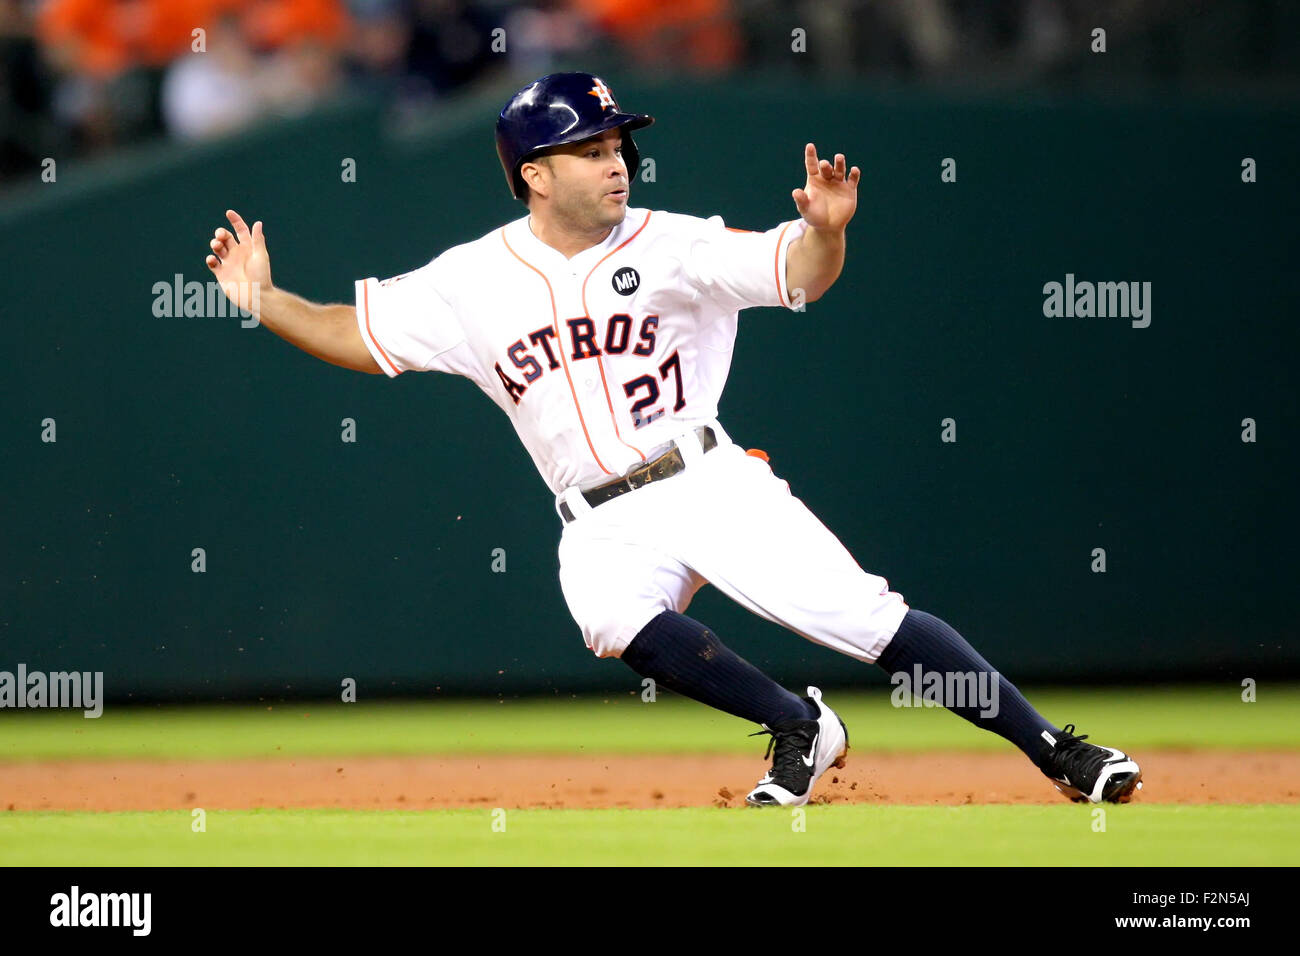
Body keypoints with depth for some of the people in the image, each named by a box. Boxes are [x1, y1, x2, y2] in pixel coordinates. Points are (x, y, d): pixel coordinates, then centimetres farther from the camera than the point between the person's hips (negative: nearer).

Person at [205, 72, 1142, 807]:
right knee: (617, 619, -32)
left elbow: (801, 274, -9)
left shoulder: (670, 246, -3)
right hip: (602, 523, 1)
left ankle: (1055, 747, -8)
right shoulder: (471, 283, 3)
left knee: (869, 617, -15)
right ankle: (796, 728, -10)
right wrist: (261, 301, -5)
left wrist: (825, 230, -31)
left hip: (713, 481, -1)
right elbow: (360, 335, 8)